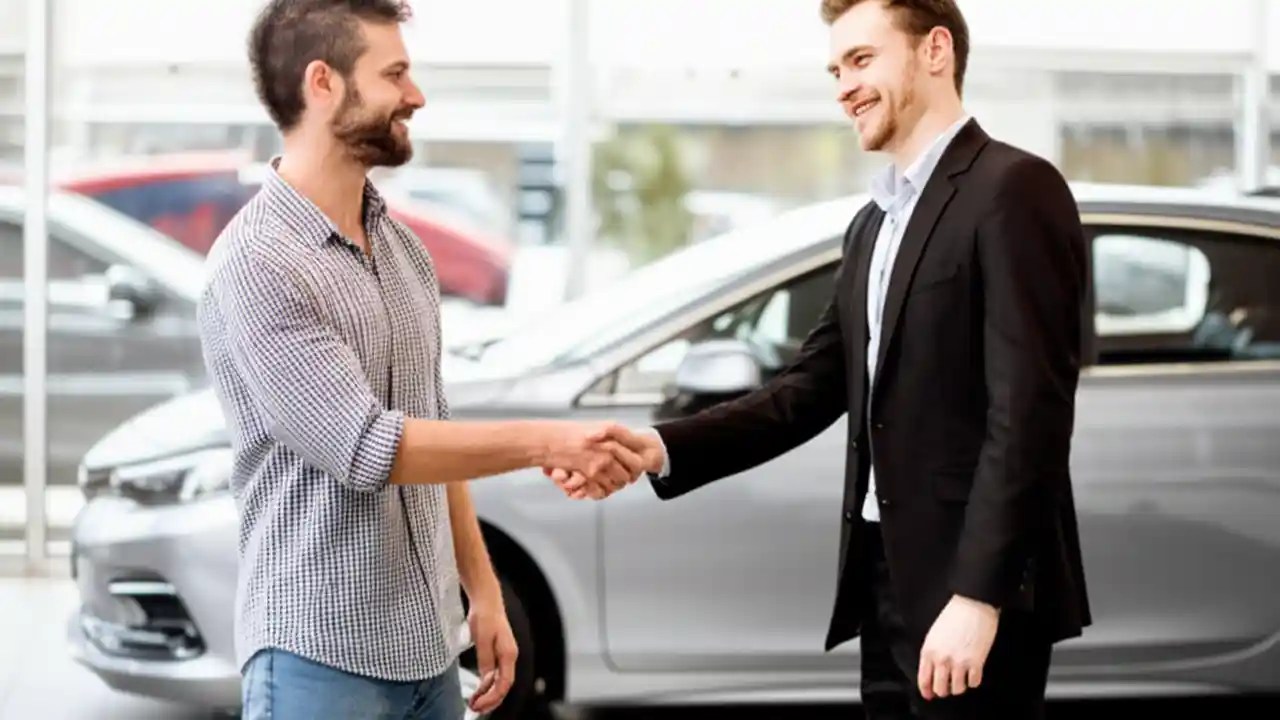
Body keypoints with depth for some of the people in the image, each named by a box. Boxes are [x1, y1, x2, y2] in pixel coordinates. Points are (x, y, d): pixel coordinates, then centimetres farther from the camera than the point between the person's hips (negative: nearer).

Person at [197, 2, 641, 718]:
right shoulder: (256, 262, -15)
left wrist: (483, 591, 14)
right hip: (321, 656, -7)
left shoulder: (404, 248, 11)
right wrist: (545, 443, -19)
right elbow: (366, 446, -20)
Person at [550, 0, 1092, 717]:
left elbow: (1028, 410, -18)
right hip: (888, 582, 9)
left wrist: (977, 594, -23)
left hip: (975, 587, -8)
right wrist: (662, 447, -3)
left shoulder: (1013, 189, -11)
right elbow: (813, 388, 11)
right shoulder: (874, 225, 18)